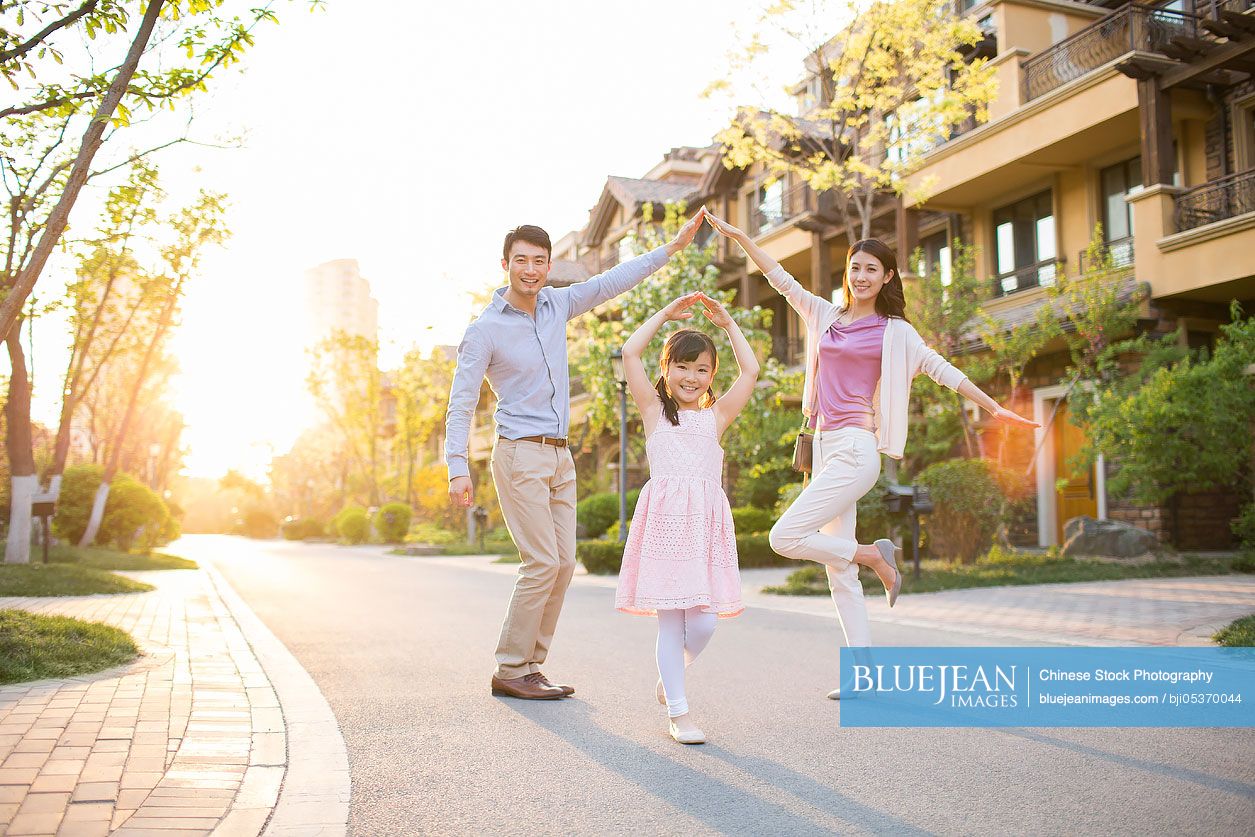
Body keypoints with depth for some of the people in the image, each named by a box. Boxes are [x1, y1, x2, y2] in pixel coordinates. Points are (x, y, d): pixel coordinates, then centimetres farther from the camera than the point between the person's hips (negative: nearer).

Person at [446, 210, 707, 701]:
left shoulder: (556, 305, 9)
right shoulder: (485, 330, -9)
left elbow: (612, 283, 16)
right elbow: (461, 403, -10)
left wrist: (673, 247, 15)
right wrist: (457, 467, -20)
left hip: (559, 457, 7)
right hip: (520, 455, -7)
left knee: (563, 563, 5)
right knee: (542, 562, -12)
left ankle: (531, 666, 13)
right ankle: (510, 671, -1)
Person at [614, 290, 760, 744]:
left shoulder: (716, 416, 15)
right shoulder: (654, 410, 9)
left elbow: (750, 371, 10)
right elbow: (630, 354, 1)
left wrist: (727, 323, 15)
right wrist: (667, 312, 7)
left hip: (706, 523, 2)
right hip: (664, 518, -2)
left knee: (702, 623, -3)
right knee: (671, 620, -1)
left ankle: (669, 677, 26)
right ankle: (677, 712, 9)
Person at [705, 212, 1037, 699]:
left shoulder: (894, 331, 1)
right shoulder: (826, 316, 14)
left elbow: (941, 370, 3)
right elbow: (782, 280, 18)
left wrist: (995, 409, 1)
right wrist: (738, 237, 17)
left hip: (855, 449, -6)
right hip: (825, 447, 6)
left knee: (785, 538, -18)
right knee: (838, 570, 5)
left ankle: (876, 556, 2)